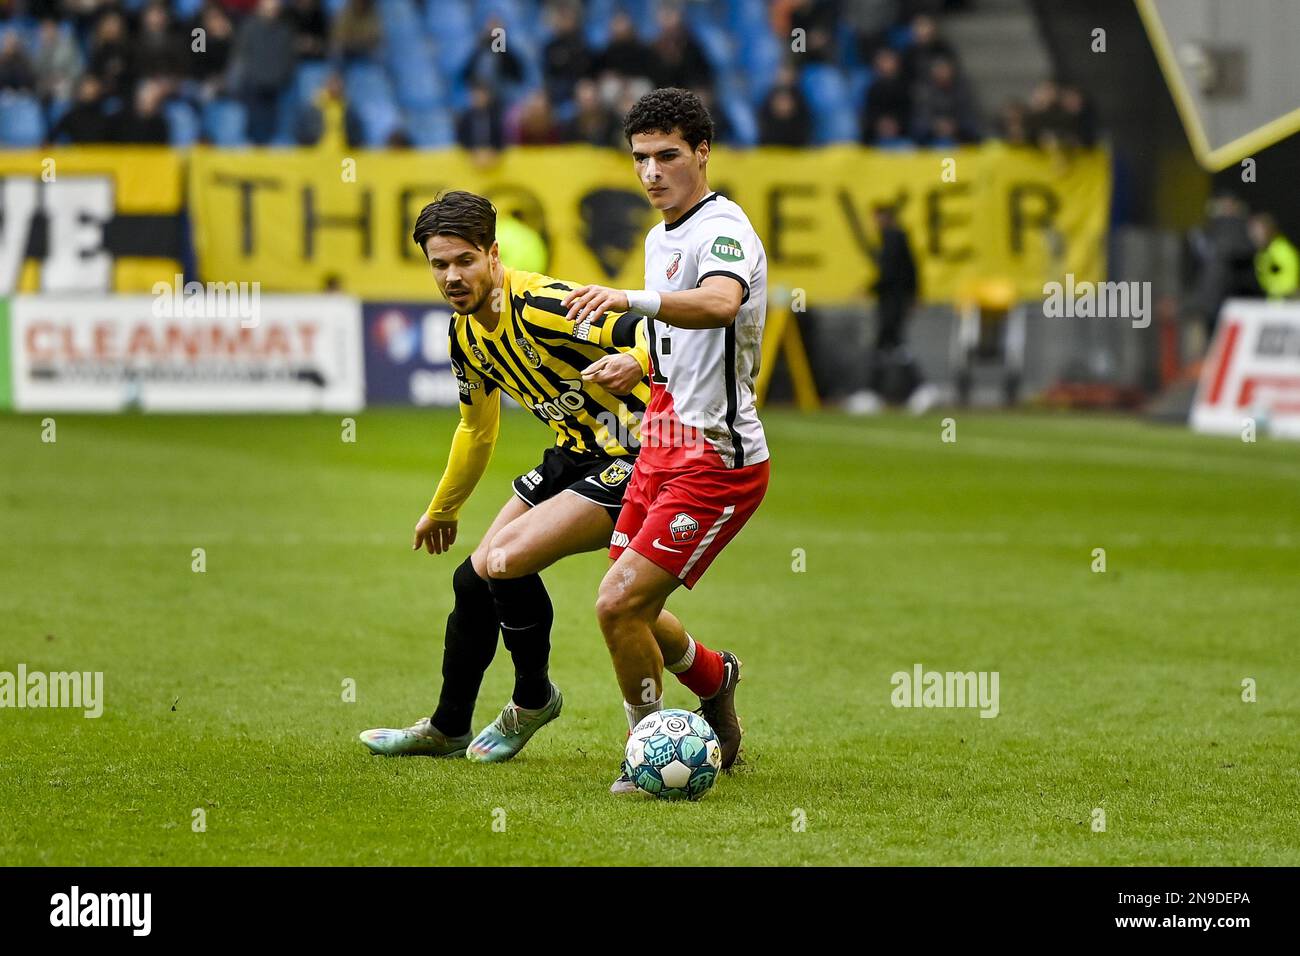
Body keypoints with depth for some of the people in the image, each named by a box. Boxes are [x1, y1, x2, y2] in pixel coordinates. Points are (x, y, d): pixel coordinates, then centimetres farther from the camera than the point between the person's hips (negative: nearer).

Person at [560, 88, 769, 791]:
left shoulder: (723, 229, -16)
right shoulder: (660, 238, 13)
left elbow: (719, 304, -41)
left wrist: (635, 300, -56)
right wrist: (635, 362, 12)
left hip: (717, 458, -9)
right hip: (663, 449, 9)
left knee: (618, 604, -15)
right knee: (630, 611, 15)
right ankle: (715, 679, 44)